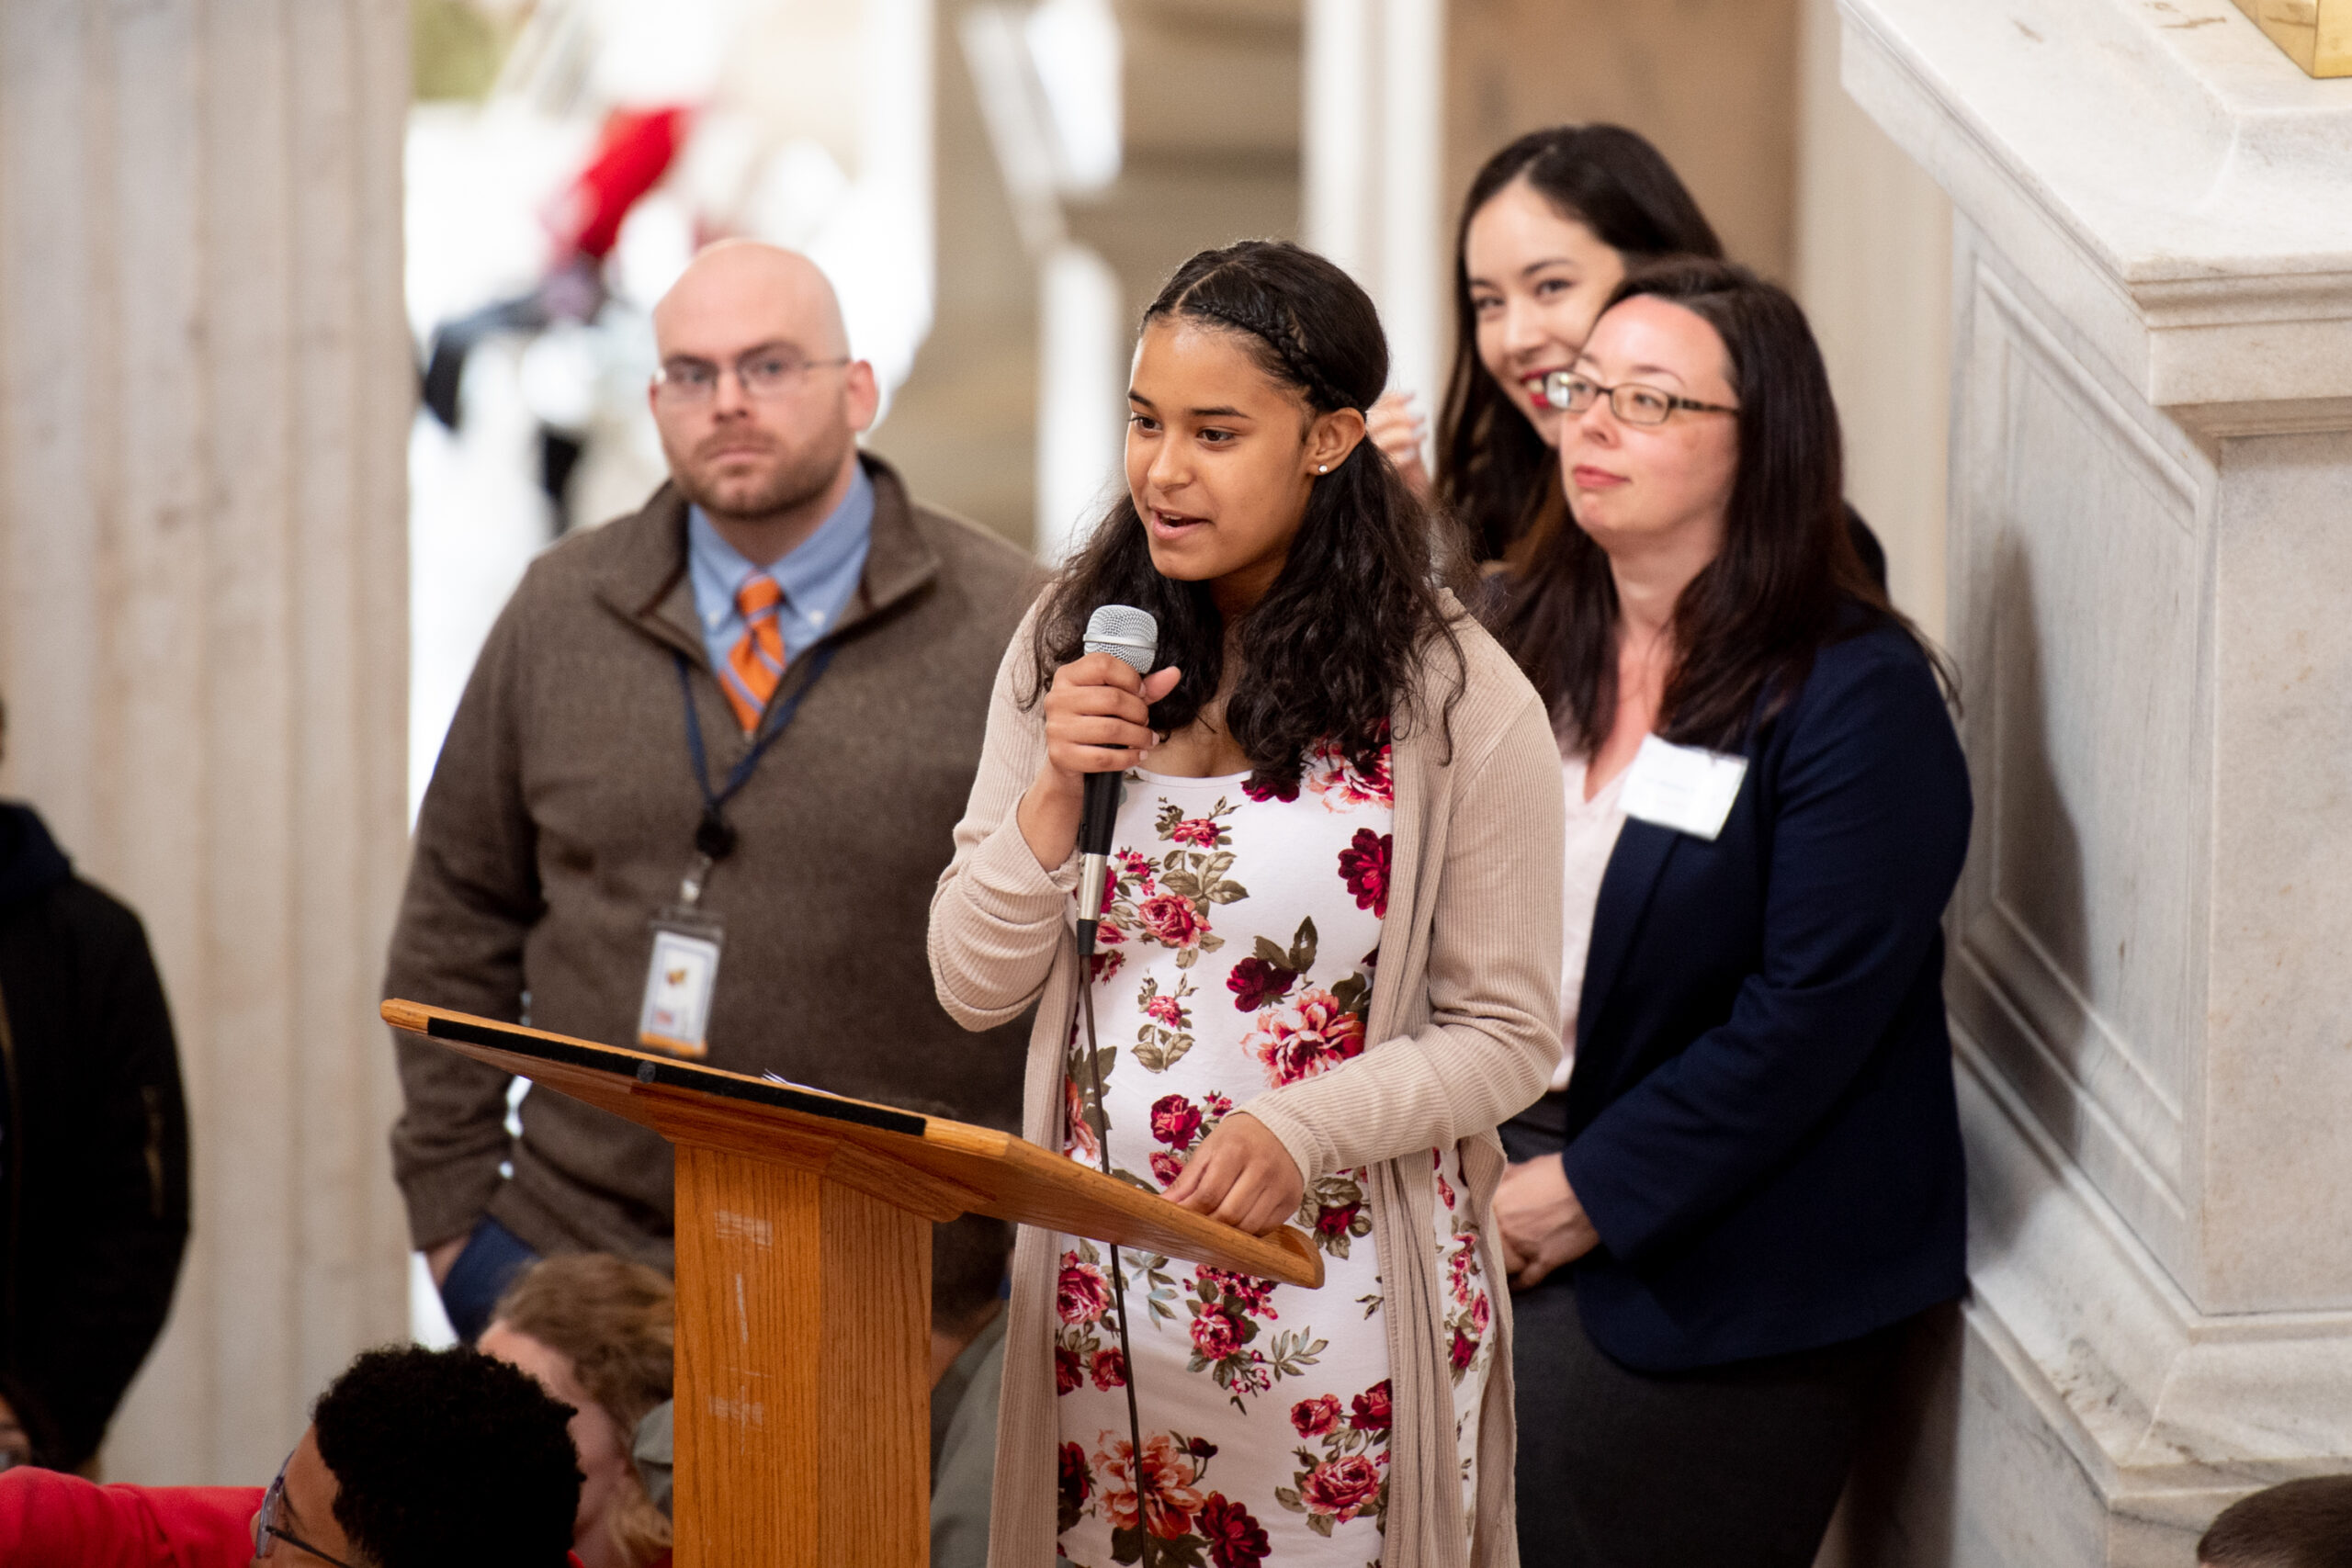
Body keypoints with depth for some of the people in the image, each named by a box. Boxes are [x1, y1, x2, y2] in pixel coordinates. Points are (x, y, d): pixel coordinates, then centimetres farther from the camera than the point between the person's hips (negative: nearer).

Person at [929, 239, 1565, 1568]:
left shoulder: (1458, 705, -8)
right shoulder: (1073, 649, 4)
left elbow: (1508, 1037, -6)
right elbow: (974, 987, 5)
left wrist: (1302, 1128, -21)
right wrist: (1054, 788, -11)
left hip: (1340, 1308, -3)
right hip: (1100, 1288, 4)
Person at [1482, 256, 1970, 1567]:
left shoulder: (1856, 694, -11)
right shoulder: (1528, 636, 11)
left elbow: (1810, 1016, -16)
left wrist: (1589, 1195, -15)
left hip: (1725, 1261, -6)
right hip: (1497, 1183, 6)